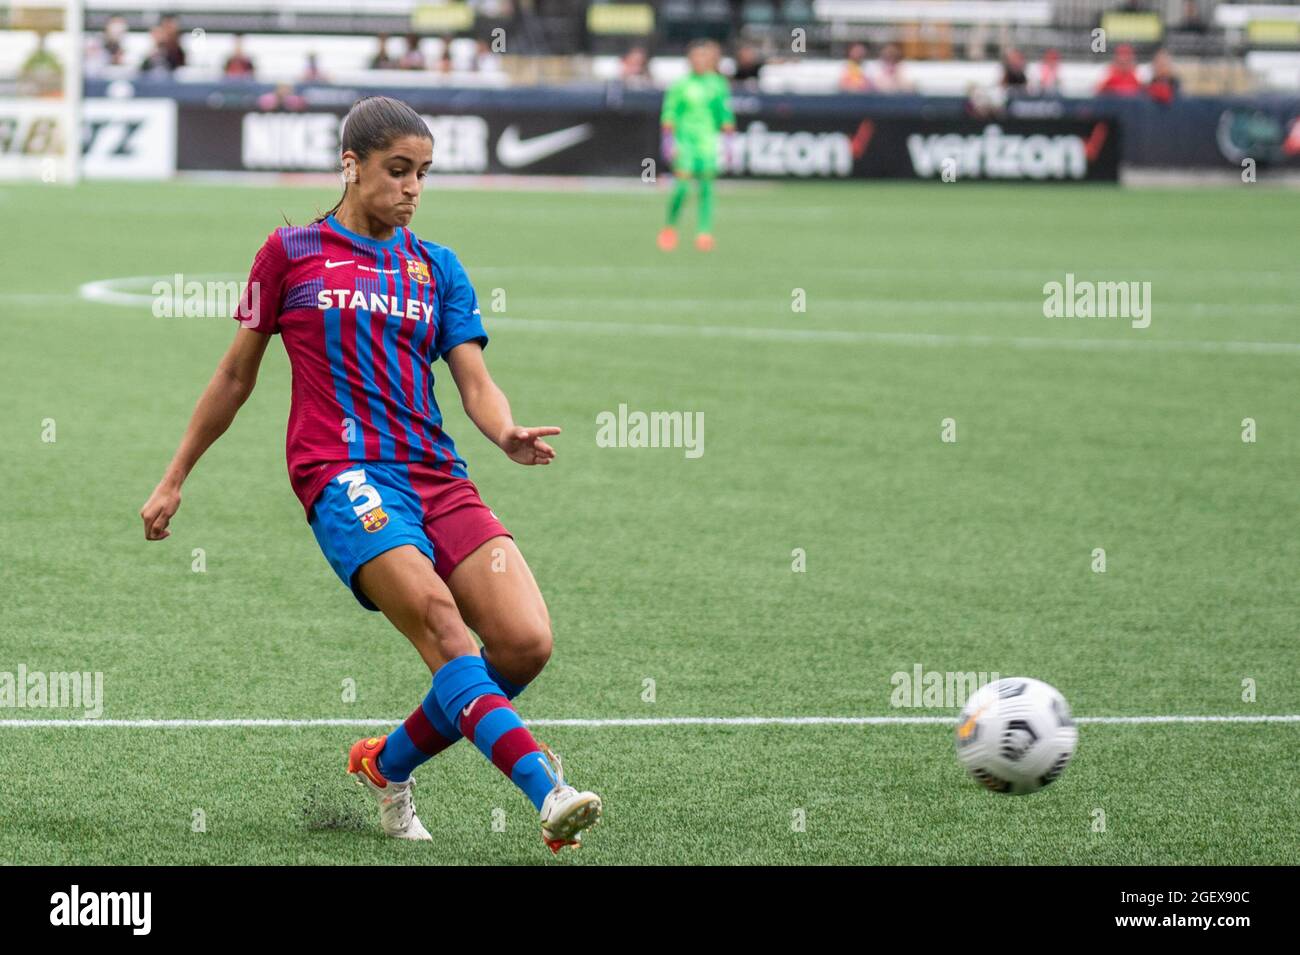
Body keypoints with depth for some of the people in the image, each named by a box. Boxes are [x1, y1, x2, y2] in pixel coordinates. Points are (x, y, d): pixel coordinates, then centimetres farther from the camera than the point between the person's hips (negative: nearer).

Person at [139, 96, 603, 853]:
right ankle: (548, 792, -40)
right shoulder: (292, 252, 9)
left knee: (526, 642, -13)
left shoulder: (437, 268, 17)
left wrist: (508, 434, -14)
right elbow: (236, 376, 17)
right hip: (343, 474, -4)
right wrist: (176, 478, 21)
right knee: (436, 615, -29)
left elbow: (474, 379, 8)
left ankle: (389, 764, 10)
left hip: (437, 472, 4)